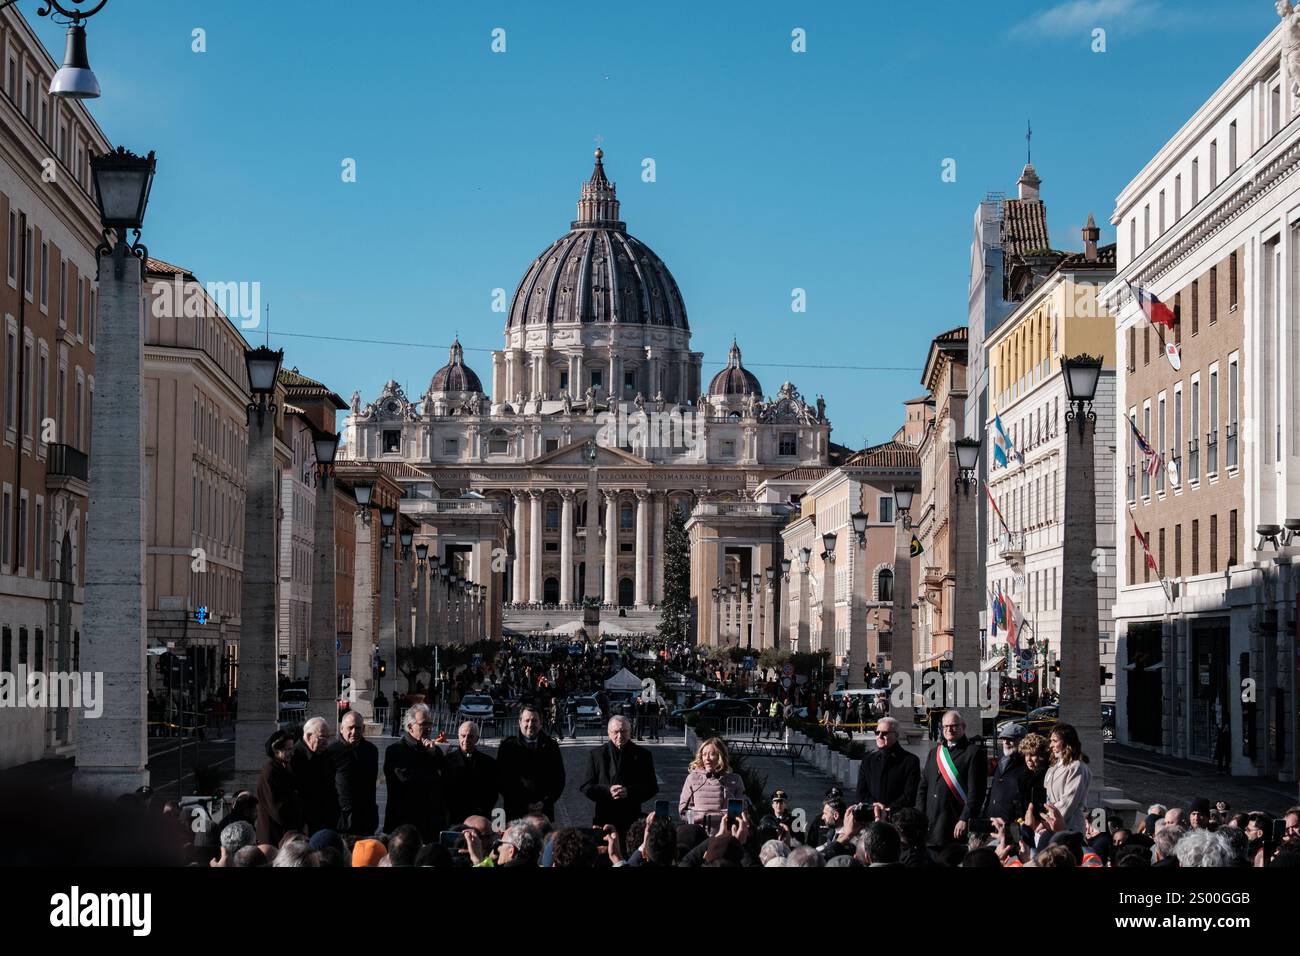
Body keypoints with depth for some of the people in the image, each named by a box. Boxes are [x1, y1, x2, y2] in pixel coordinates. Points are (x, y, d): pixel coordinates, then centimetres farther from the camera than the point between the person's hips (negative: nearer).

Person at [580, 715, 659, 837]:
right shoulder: (596, 754, 9)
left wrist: (629, 792, -11)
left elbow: (652, 787, 5)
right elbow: (586, 787, 6)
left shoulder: (642, 755, 8)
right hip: (604, 819, 0)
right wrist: (608, 791, -12)